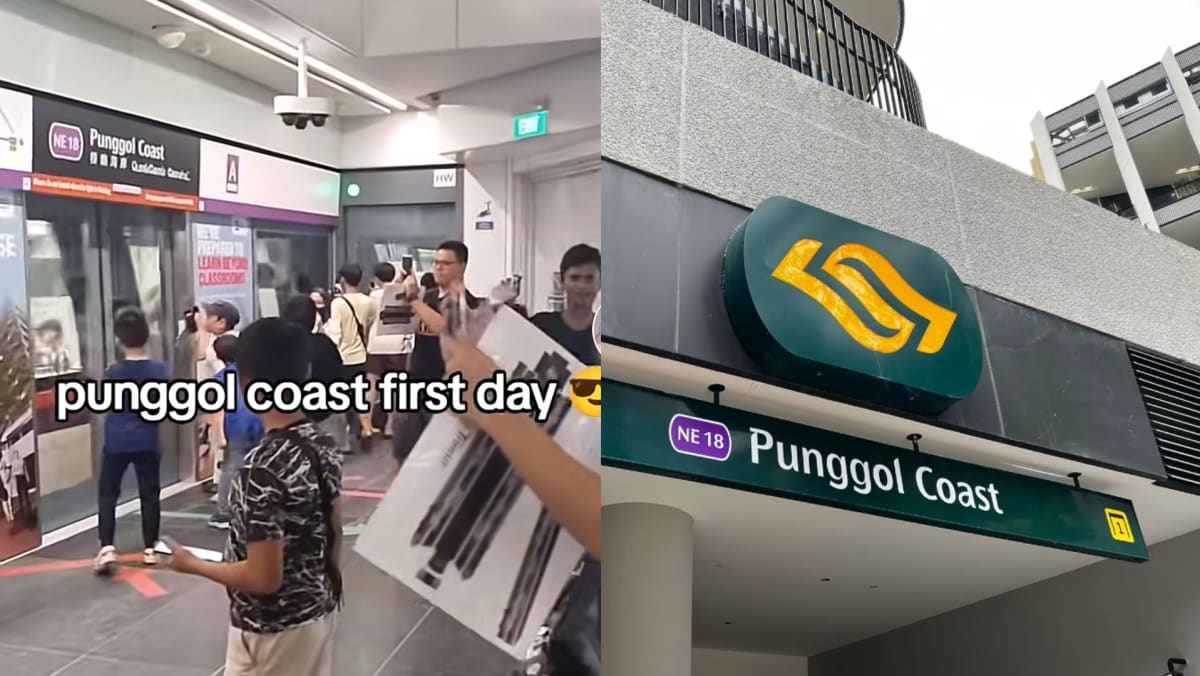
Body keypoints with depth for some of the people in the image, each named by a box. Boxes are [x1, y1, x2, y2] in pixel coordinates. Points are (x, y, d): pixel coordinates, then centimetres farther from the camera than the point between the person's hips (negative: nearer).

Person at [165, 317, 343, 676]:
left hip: (273, 631, -7)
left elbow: (264, 578, -24)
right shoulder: (323, 445, -5)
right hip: (319, 612, 7)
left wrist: (193, 564, -9)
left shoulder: (263, 470, -28)